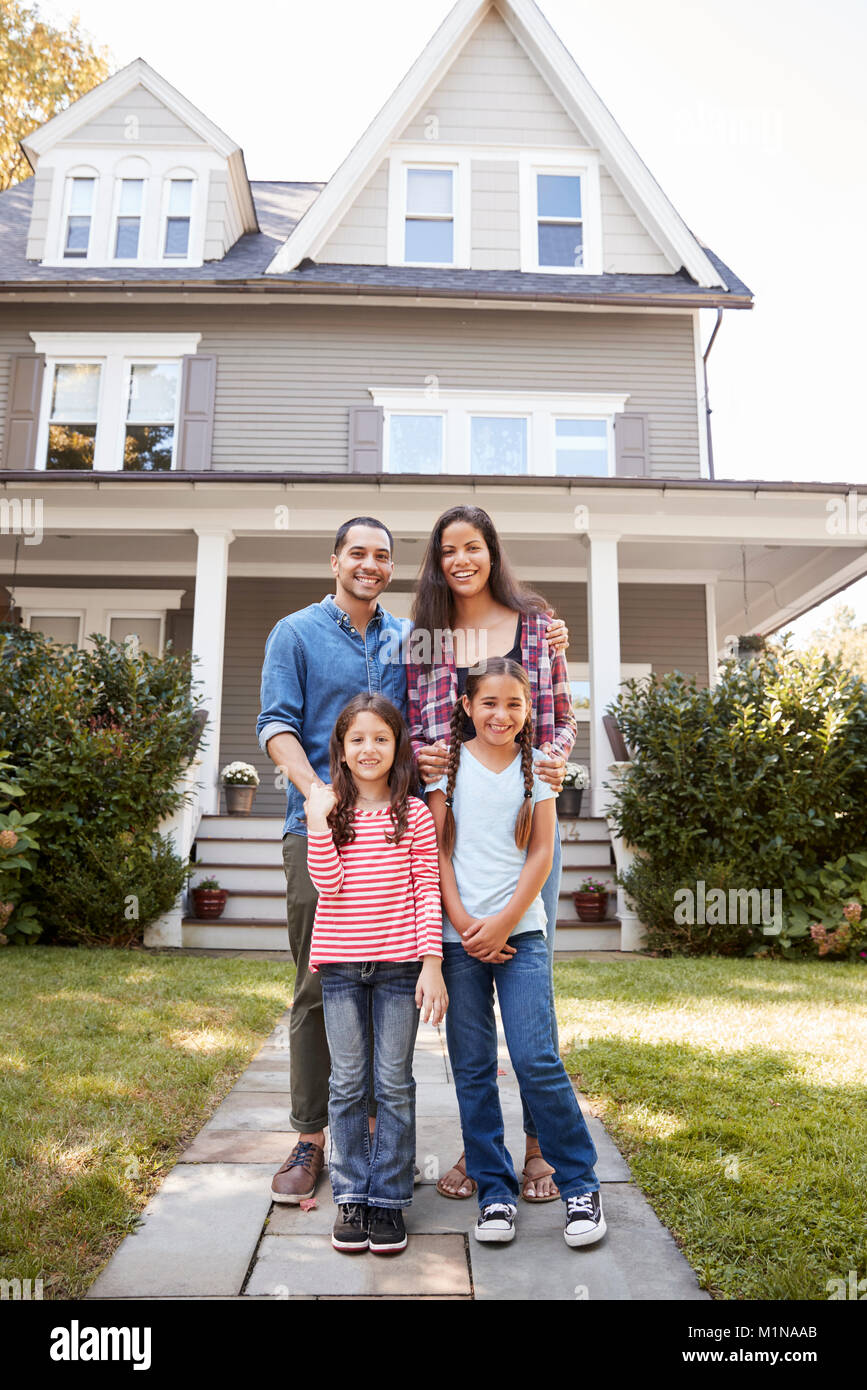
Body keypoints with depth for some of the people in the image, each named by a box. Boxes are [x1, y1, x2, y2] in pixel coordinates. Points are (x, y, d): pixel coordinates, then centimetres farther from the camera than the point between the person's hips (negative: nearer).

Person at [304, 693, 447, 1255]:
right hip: (341, 961, 1)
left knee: (394, 1083, 7)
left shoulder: (414, 813, 0)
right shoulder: (331, 809, 3)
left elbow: (427, 890, -1)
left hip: (400, 962, -1)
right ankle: (351, 1196, 23)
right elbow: (328, 881, -8)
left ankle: (390, 1199, 20)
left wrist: (432, 963, -7)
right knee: (347, 1084, 9)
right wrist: (319, 819, -18)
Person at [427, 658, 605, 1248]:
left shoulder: (536, 767, 6)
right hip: (458, 933, 1)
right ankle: (495, 1188, 19)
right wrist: (462, 921, -7)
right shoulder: (449, 762, 4)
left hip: (520, 930, 0)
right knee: (472, 1066, 5)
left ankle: (581, 1183, 12)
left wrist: (502, 923, -6)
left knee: (537, 1060, -6)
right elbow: (438, 848, 2)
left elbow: (542, 854, 3)